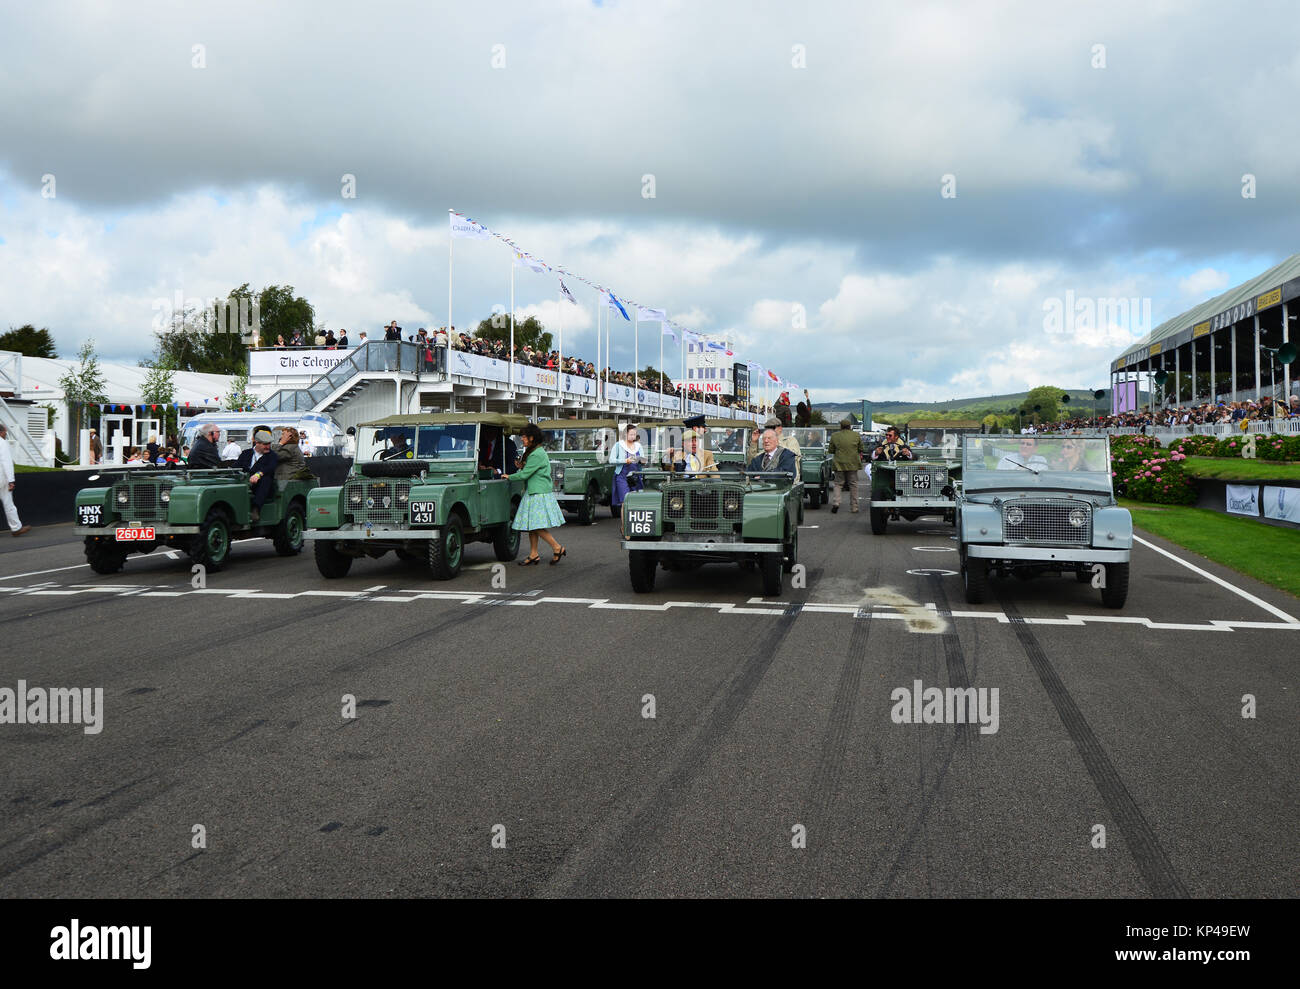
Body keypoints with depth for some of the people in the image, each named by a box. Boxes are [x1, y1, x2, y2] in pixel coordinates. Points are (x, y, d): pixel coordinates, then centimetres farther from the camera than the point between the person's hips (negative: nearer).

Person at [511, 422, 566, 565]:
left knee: (536, 526, -9)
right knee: (531, 526, 10)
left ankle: (558, 549, -1)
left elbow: (525, 474, -17)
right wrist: (522, 467, 7)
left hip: (539, 494, -10)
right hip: (533, 492, 10)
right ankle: (533, 555, 14)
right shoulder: (534, 452, 14)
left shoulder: (537, 454, -18)